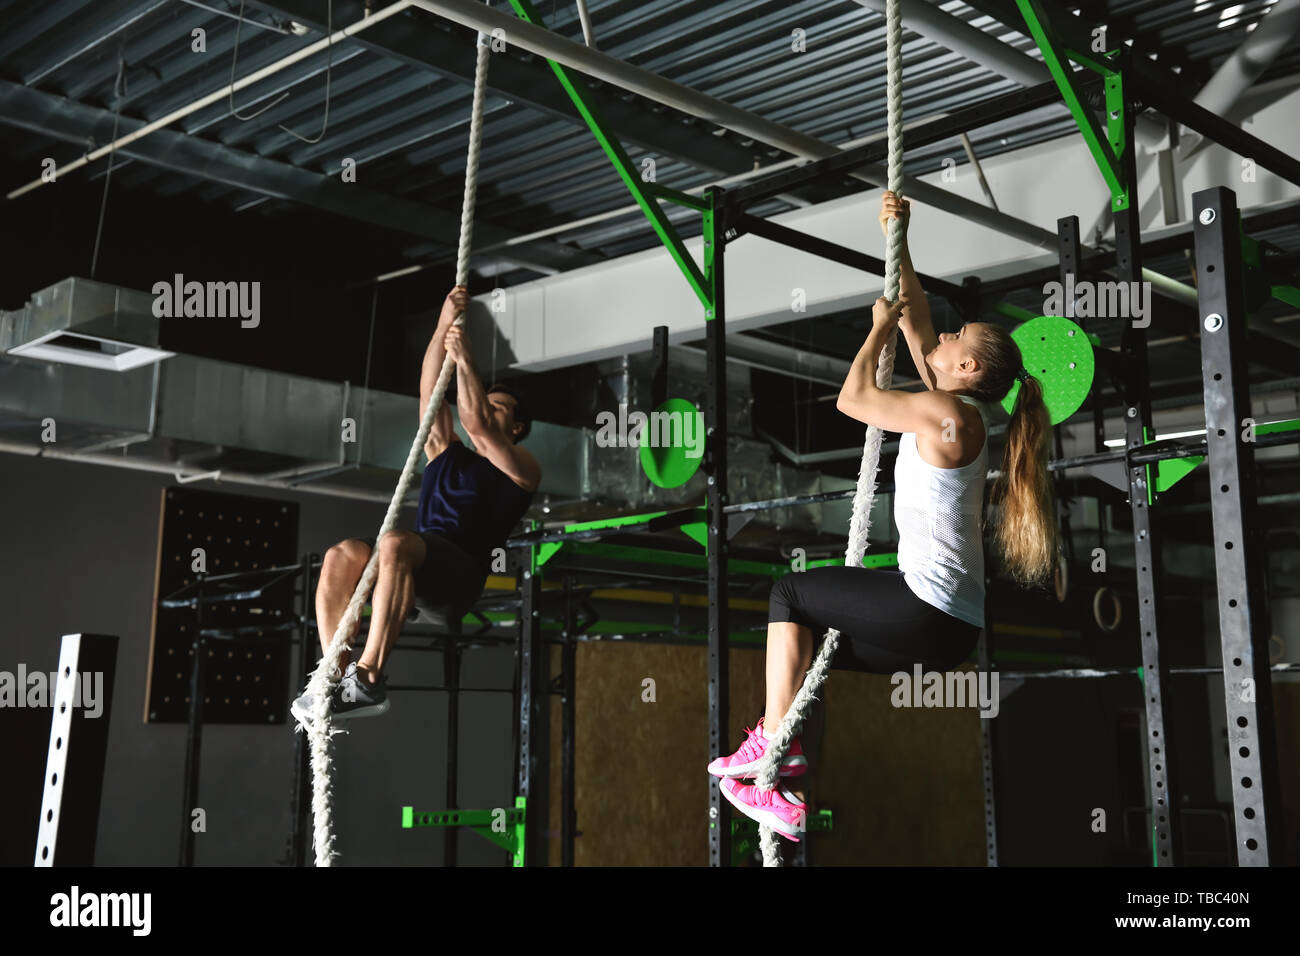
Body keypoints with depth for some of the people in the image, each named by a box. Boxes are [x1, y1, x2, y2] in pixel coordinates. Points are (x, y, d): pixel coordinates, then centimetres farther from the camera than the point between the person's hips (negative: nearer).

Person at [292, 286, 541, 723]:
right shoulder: (446, 453, 32)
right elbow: (430, 393, 22)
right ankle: (338, 675, -30)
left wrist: (465, 359, 5)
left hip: (460, 574, -6)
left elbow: (476, 424, -2)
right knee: (341, 555, -25)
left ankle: (368, 679, -39)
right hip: (419, 565, 6)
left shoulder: (522, 467, 14)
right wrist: (444, 325, 17)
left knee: (396, 543, -37)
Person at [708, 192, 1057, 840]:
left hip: (930, 615, -9)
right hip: (948, 621, 9)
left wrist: (880, 329, 7)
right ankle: (788, 795, 15)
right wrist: (898, 241, 23)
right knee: (811, 641, 19)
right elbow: (916, 323, 21)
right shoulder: (957, 409, 13)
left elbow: (852, 398, -6)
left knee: (789, 596, 6)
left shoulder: (946, 413, -13)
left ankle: (773, 742, 6)